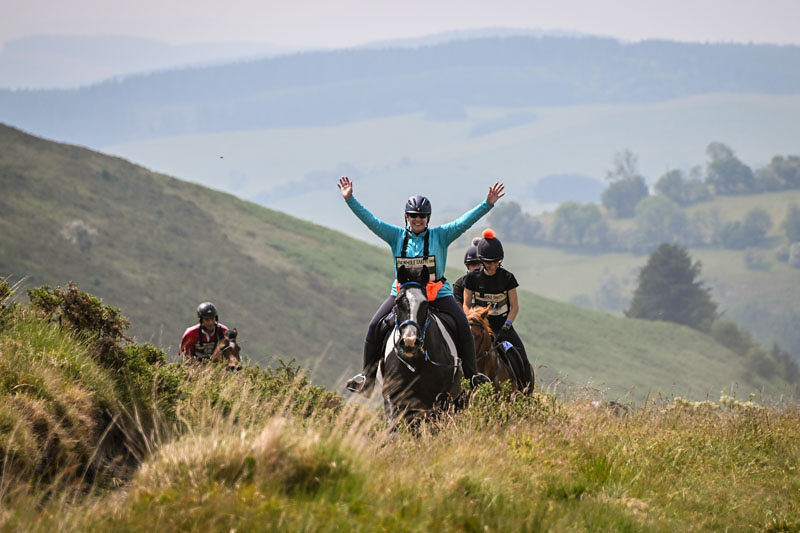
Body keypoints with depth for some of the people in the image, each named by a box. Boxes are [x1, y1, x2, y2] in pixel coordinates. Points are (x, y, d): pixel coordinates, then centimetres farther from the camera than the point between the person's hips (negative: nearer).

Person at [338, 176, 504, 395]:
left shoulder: (440, 235, 2)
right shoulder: (397, 236, 5)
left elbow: (464, 221, -7)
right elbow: (371, 220, 1)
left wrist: (487, 204, -19)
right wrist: (350, 200, -8)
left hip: (438, 293, -1)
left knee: (463, 328, -17)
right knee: (374, 327, -14)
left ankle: (471, 375, -1)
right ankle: (367, 375, -1)